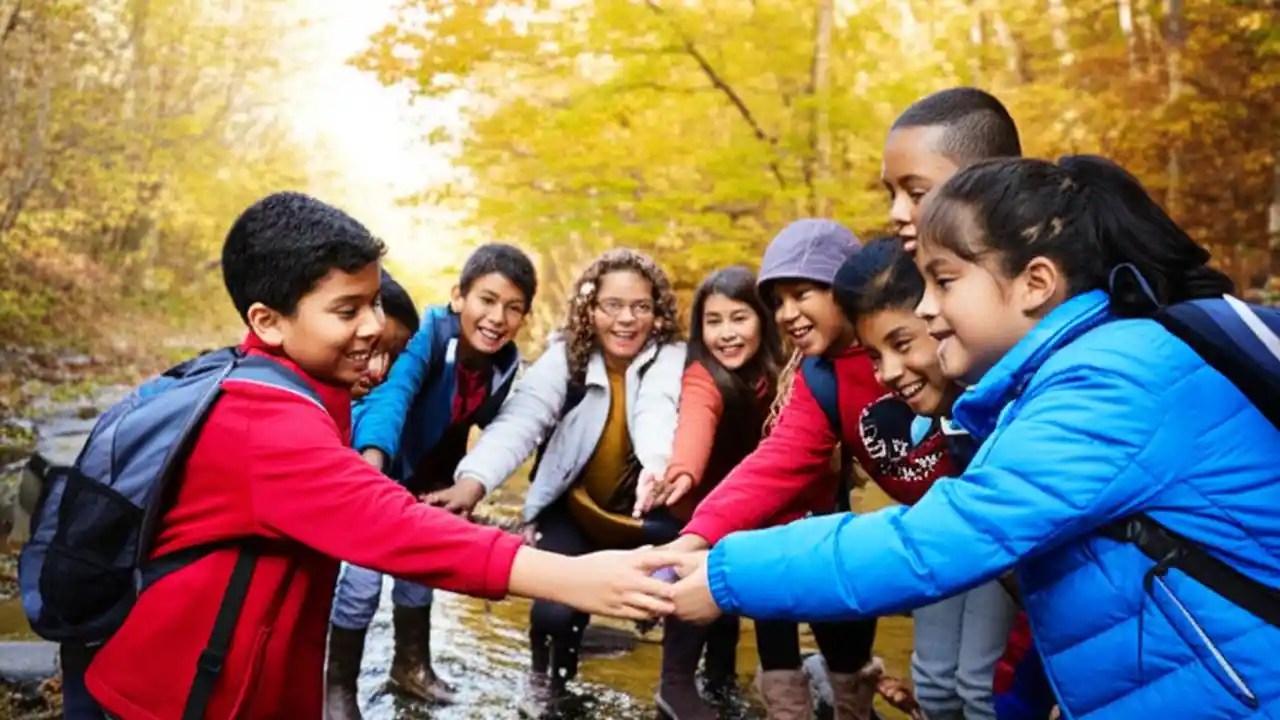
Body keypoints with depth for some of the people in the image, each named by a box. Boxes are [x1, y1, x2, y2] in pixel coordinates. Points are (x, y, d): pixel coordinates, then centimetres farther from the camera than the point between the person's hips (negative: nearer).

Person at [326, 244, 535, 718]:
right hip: (370, 460, -5)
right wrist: (372, 460, -67)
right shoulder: (428, 332, -35)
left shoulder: (505, 362, -16)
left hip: (425, 473, 6)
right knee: (363, 577, -10)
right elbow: (392, 392, -52)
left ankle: (411, 666, 38)